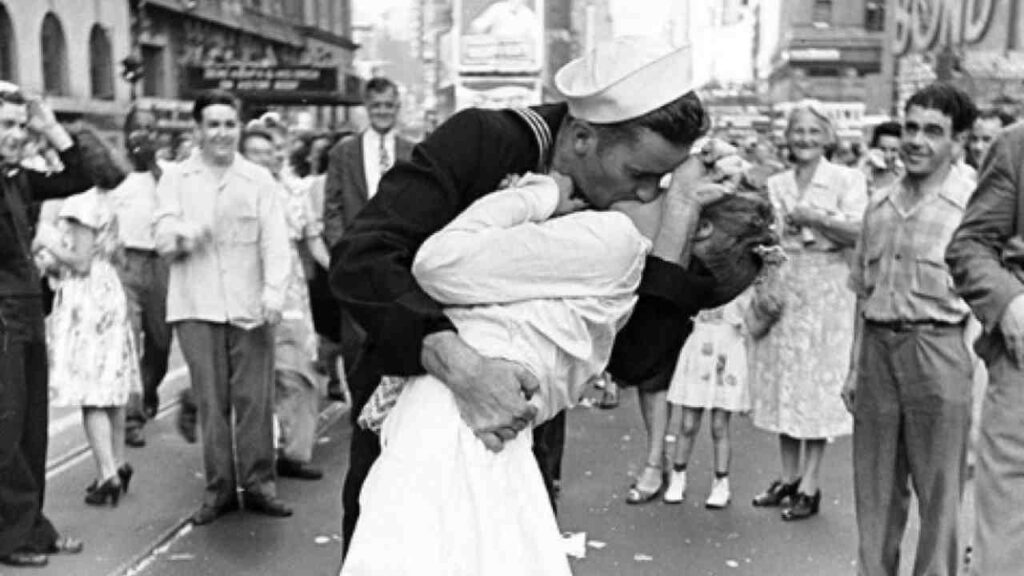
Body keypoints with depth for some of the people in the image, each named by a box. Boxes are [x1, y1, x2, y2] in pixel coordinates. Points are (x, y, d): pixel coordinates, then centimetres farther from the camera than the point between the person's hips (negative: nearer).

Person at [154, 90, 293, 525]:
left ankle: (259, 483, 10)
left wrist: (274, 290, -12)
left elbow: (274, 240, 2)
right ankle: (219, 488, 11)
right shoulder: (176, 179, 8)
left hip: (250, 306, 0)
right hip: (197, 307, 0)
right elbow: (164, 243, 1)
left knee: (254, 399, -1)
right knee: (210, 401, 1)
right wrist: (188, 234, -22)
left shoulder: (258, 179, 9)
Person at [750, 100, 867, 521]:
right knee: (781, 377, 6)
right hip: (782, 286, 5)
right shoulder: (775, 184, 13)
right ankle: (788, 477, 18)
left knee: (818, 381, -3)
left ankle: (810, 485, 3)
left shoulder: (847, 179, 0)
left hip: (826, 288, -4)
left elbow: (859, 232, -12)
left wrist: (814, 217, -16)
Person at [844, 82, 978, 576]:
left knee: (939, 492, 4)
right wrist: (855, 366, 12)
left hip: (937, 350, -5)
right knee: (875, 488, 12)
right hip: (878, 349, 5)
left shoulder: (971, 205, -6)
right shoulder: (880, 205, 11)